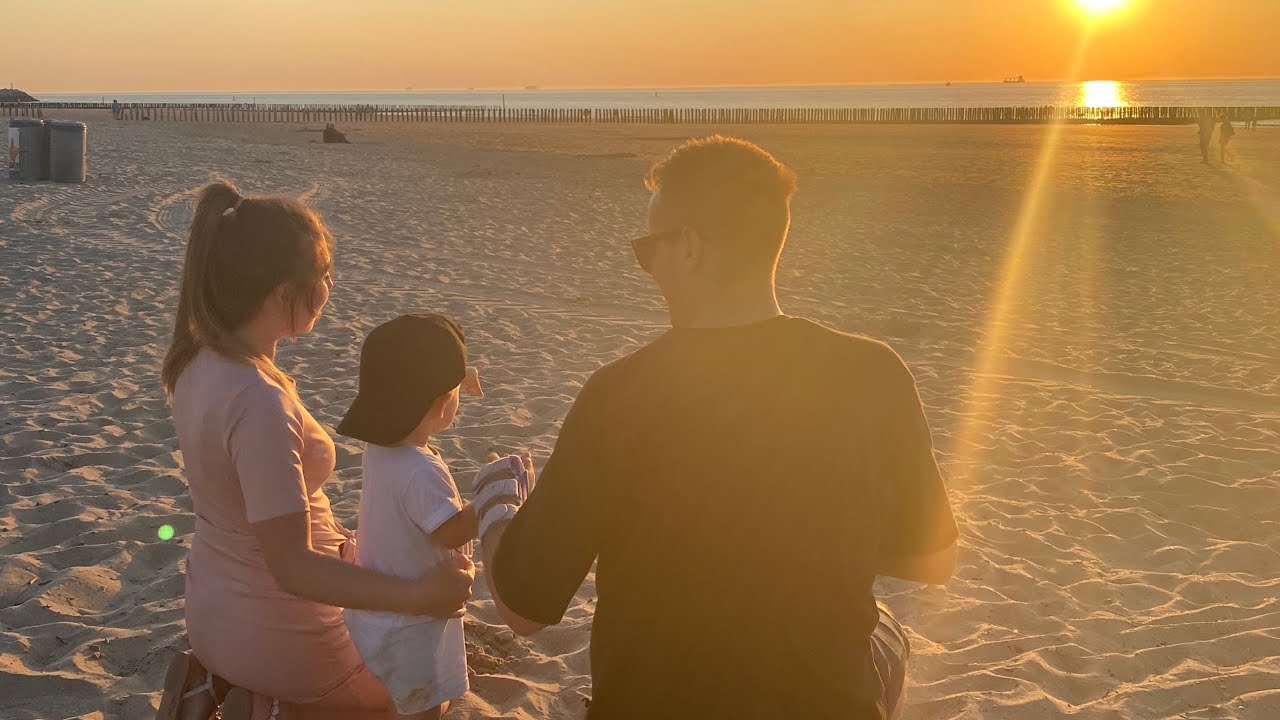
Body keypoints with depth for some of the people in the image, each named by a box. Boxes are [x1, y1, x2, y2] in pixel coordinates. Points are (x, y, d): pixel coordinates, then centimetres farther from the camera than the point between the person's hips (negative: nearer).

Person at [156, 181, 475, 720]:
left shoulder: (200, 360, -5)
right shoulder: (260, 403, -32)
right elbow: (292, 567, -30)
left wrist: (331, 537, 13)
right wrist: (418, 595, -33)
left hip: (213, 612, 7)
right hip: (274, 635, -7)